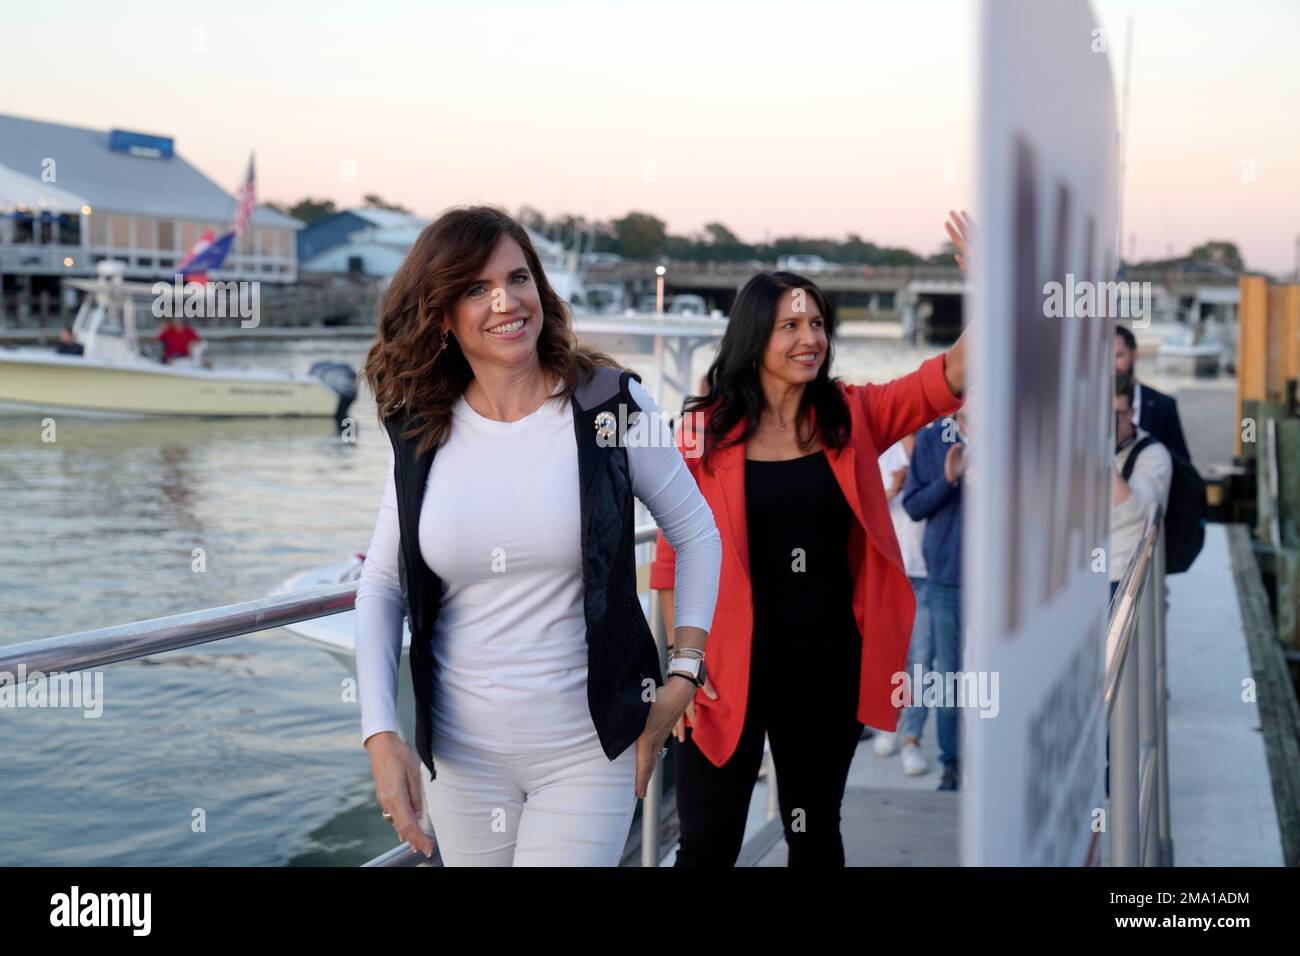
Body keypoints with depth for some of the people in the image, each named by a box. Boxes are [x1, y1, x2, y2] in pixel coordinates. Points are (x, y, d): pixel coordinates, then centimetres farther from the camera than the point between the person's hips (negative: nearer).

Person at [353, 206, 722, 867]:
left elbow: (696, 536, 2)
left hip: (588, 748, -3)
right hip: (461, 751, 3)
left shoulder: (609, 403, -7)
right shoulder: (422, 435, 0)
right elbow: (381, 585, 5)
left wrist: (682, 678, -5)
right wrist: (380, 735, -4)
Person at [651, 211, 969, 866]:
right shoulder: (705, 429, -5)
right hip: (731, 665, -3)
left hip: (829, 663, 3)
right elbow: (673, 558, -2)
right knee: (708, 843, 1)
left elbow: (948, 380, -10)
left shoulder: (852, 417, 2)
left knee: (815, 833, 18)